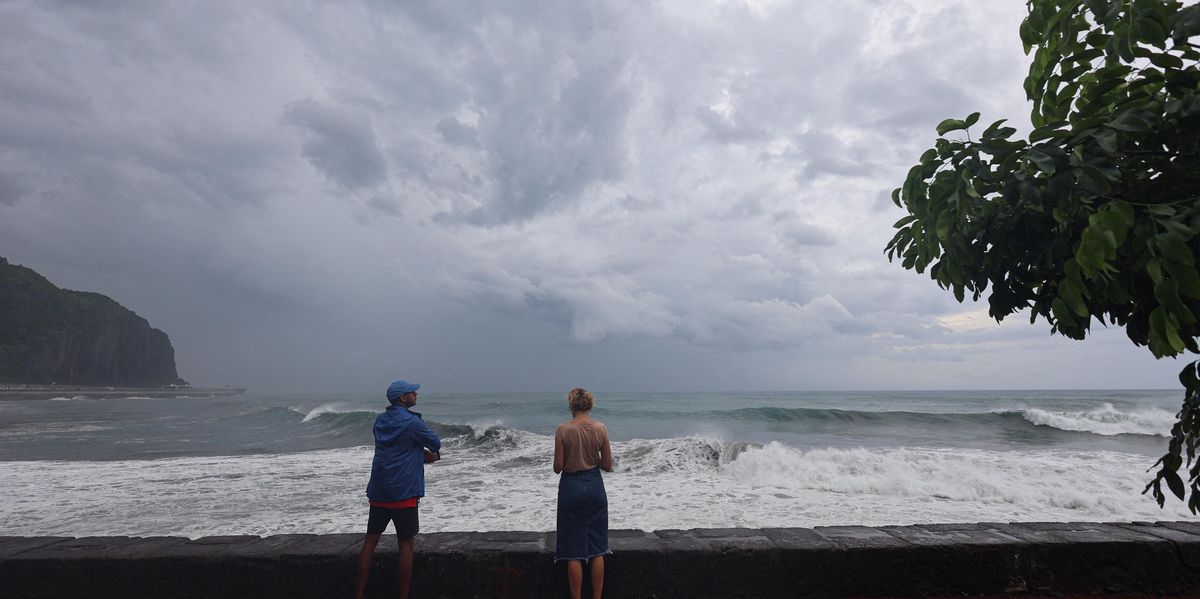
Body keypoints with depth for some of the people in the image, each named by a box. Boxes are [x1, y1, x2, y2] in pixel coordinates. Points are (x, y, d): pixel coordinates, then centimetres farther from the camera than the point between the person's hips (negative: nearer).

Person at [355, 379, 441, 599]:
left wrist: (422, 454, 11)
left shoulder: (380, 421, 9)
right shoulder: (411, 422, -14)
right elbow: (436, 444, -2)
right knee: (406, 545, 4)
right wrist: (432, 453, 20)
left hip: (378, 492, 7)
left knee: (370, 542, 12)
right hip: (403, 492, -7)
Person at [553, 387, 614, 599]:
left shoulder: (563, 429, -13)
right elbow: (608, 466, -2)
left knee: (574, 550, 9)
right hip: (595, 485, 2)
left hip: (571, 486, -2)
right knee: (597, 549, 14)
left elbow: (558, 467, -9)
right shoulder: (600, 428, -6)